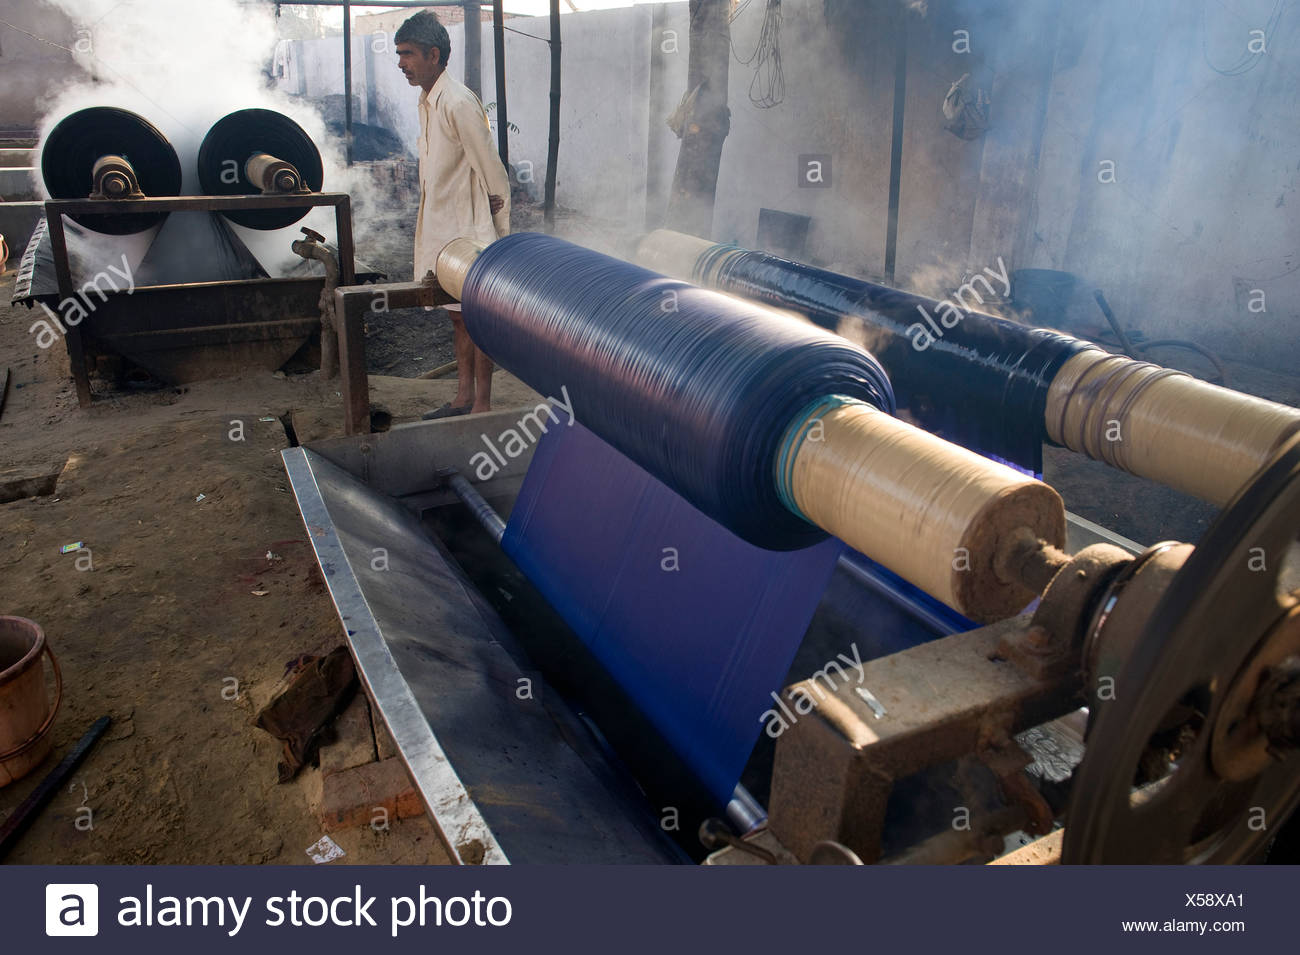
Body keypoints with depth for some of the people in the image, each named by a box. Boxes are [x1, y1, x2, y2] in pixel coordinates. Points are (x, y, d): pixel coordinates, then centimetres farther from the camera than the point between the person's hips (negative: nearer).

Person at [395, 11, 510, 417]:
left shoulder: (458, 102, -17)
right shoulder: (427, 101, 12)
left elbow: (492, 173, -17)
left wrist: (499, 236, -13)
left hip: (467, 231, -9)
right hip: (441, 227, 9)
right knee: (458, 316, 15)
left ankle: (482, 406, 8)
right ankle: (464, 397, 25)